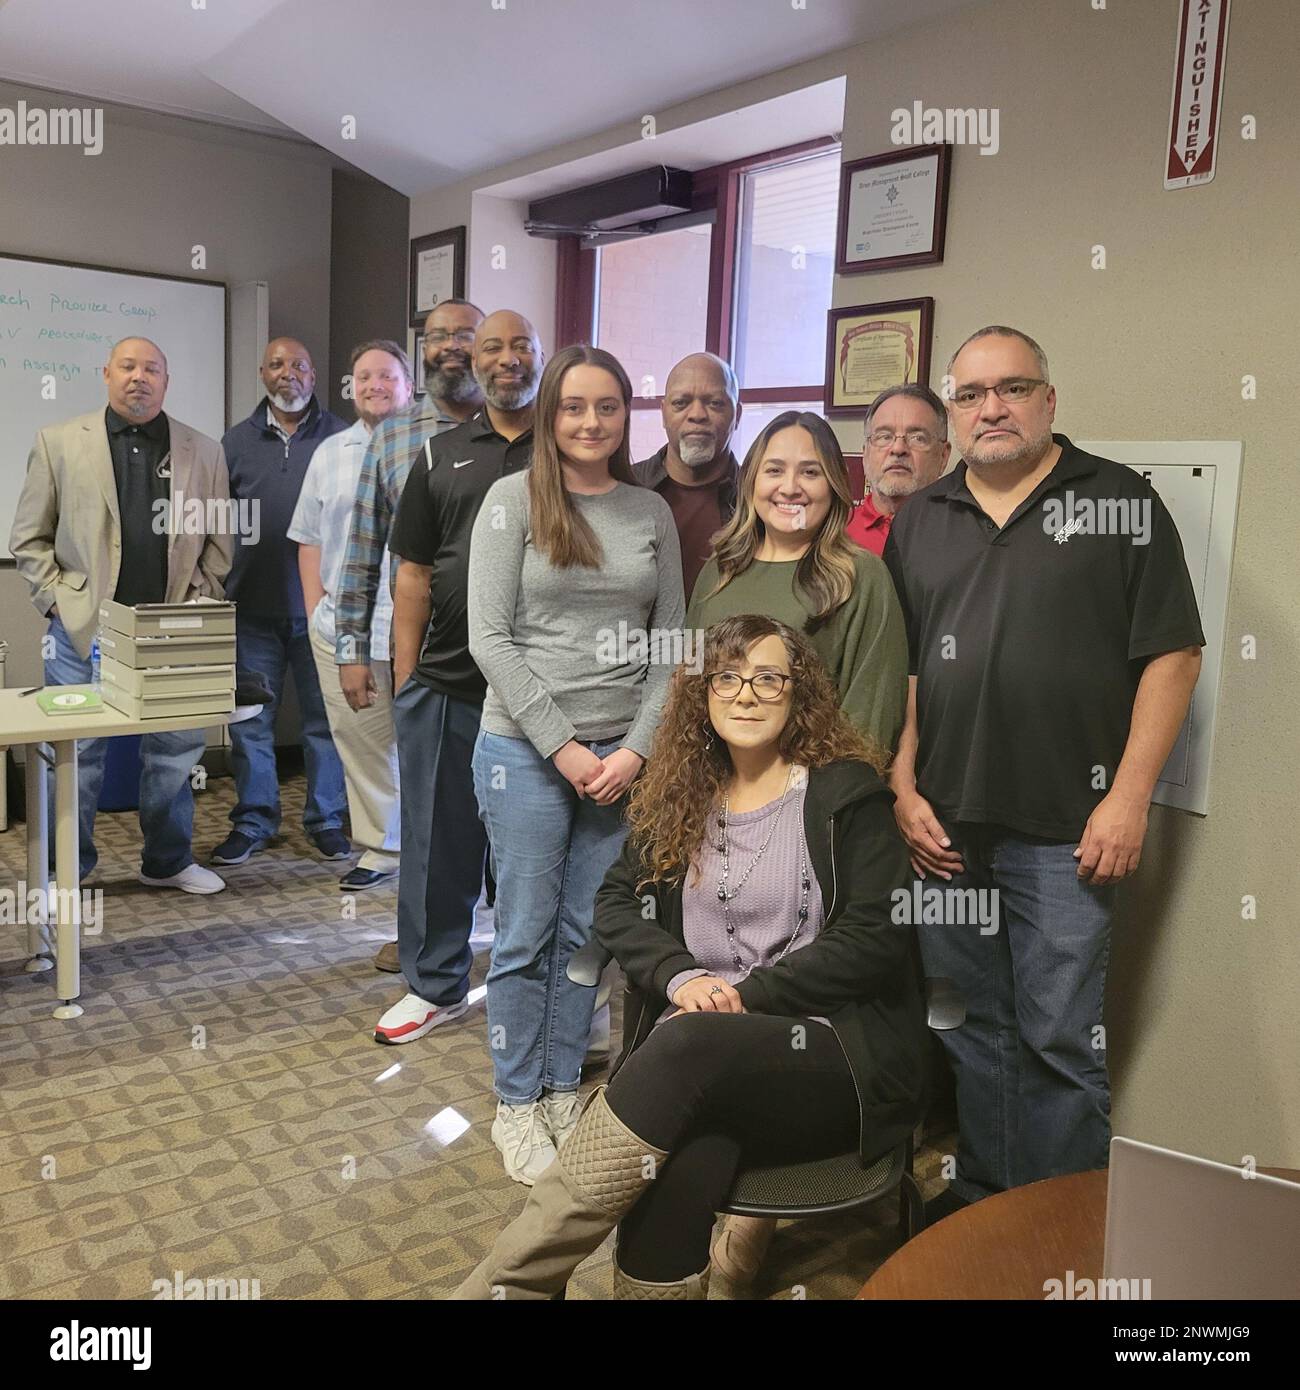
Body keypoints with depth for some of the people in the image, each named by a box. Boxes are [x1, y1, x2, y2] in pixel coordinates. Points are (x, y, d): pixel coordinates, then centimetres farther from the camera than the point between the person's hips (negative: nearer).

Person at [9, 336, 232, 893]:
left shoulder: (204, 451, 8)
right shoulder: (59, 442, 5)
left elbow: (219, 539, 11)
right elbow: (29, 537, 6)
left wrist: (198, 602, 1)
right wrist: (57, 599, -4)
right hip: (82, 630, -1)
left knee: (176, 751, 7)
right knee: (77, 754, 4)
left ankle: (168, 862, 24)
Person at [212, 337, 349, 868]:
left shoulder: (342, 439, 3)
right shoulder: (237, 441, 9)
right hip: (254, 607, 2)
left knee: (325, 719, 6)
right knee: (249, 721, 7)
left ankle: (326, 818, 20)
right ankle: (253, 820, 20)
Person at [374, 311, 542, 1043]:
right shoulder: (441, 455, 10)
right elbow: (414, 576, 10)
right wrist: (405, 681, 5)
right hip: (445, 685, 3)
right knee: (440, 842, 11)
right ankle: (435, 986, 28)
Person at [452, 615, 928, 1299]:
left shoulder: (847, 793, -1)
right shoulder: (680, 796, 12)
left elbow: (874, 937, -8)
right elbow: (615, 902, 10)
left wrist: (746, 997, -13)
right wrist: (679, 975, -10)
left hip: (832, 1050, -3)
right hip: (691, 1039, 3)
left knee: (691, 1045, -35)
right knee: (686, 1154, -33)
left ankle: (506, 1280, -31)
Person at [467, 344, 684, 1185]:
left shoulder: (652, 512, 8)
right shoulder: (514, 499, -3)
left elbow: (671, 642, 7)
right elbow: (491, 638, -8)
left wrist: (638, 748, -5)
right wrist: (563, 746, -12)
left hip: (624, 756, 3)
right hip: (527, 750, -3)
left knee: (586, 933, 12)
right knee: (527, 935, 6)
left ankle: (563, 1092, 29)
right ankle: (517, 1108, 23)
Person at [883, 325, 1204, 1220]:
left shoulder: (1122, 502, 1)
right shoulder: (921, 520, 12)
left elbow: (1172, 654, -4)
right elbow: (896, 667, 12)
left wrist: (1128, 798, -11)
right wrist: (904, 790, 4)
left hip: (1066, 832, -4)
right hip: (947, 826, 4)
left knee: (1061, 1036, 1)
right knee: (976, 1033, 14)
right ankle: (985, 1201, 30)